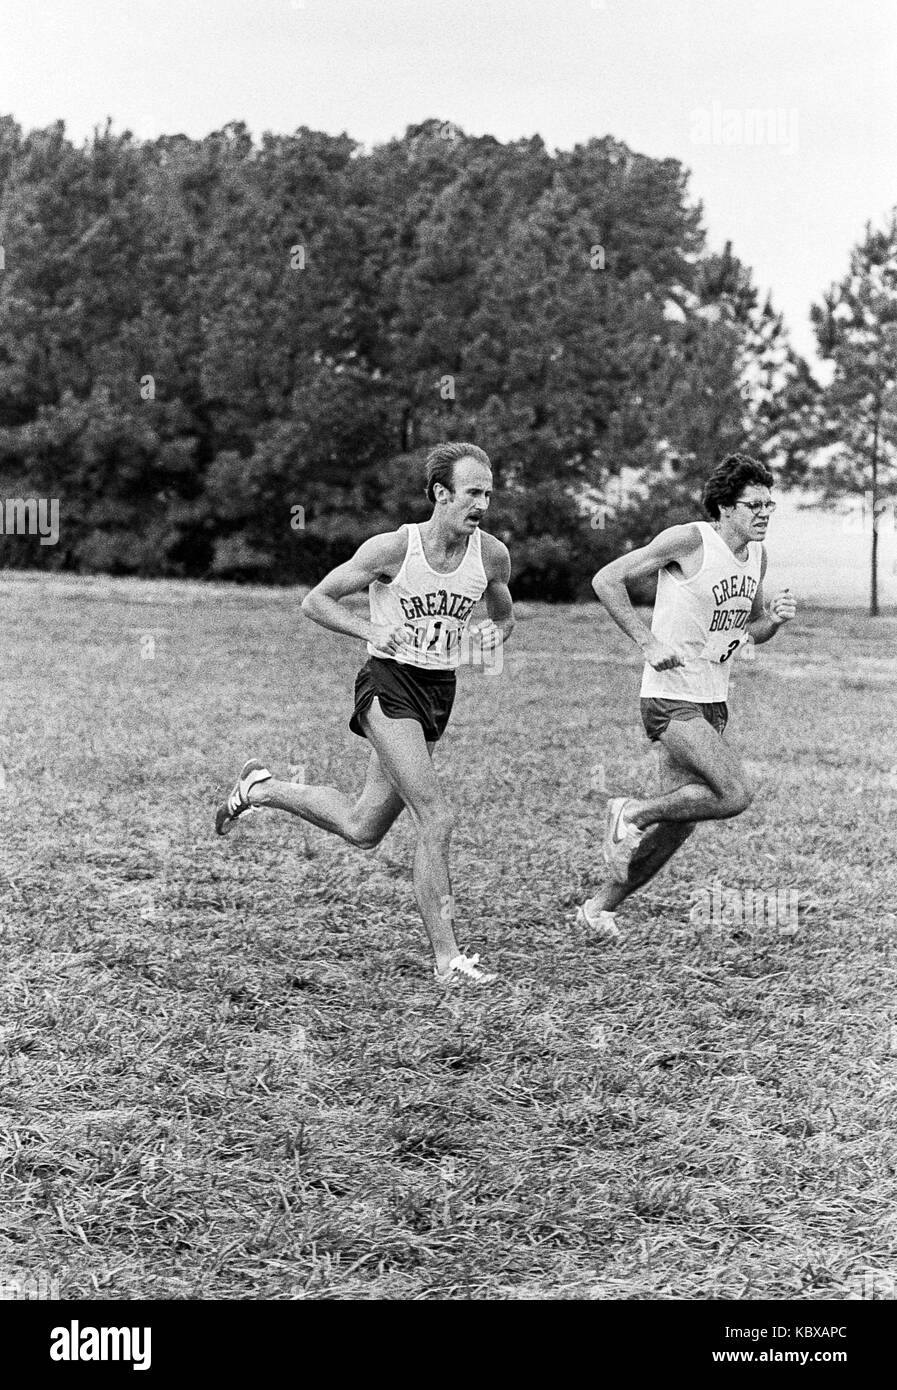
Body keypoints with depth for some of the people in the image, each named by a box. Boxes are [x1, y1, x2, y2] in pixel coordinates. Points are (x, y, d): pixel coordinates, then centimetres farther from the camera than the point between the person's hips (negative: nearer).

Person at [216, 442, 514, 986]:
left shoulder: (492, 554, -2)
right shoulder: (392, 548, -14)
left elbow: (505, 615, 17)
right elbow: (315, 601, -4)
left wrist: (494, 632, -6)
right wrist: (371, 630, -19)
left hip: (440, 693, 6)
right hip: (389, 682, -6)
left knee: (362, 830, 12)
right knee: (437, 819, -18)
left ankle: (262, 787, 35)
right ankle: (447, 959, -10)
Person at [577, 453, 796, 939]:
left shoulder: (757, 556, 8)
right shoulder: (689, 540, -14)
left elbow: (753, 630, 23)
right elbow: (606, 580, -13)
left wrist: (774, 617, -1)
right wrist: (649, 643, -18)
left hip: (713, 701, 8)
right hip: (672, 701, -8)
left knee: (679, 823, 9)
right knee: (735, 795, -20)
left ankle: (599, 907, 23)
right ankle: (632, 813, 0)